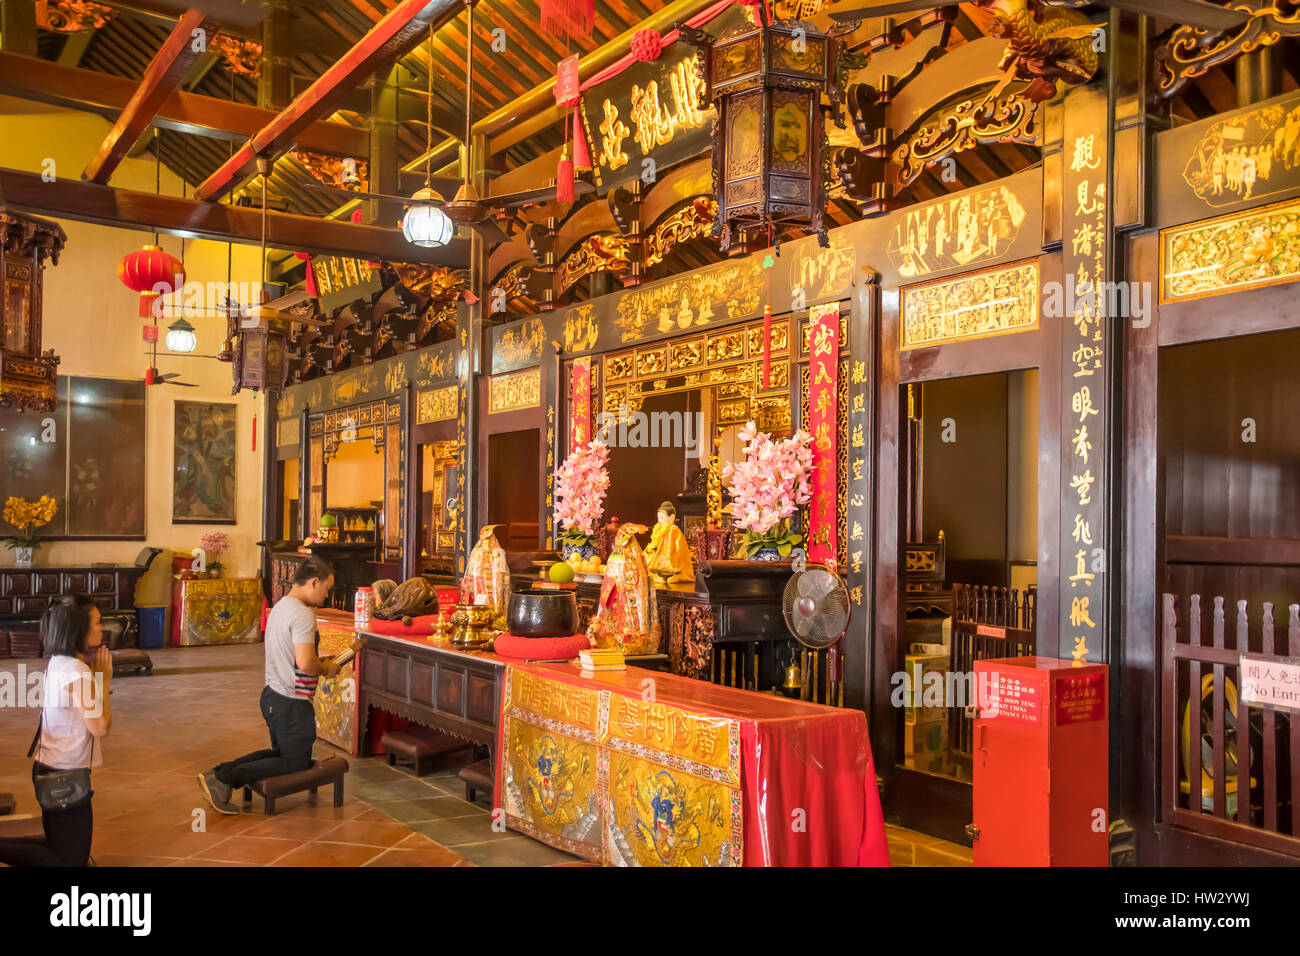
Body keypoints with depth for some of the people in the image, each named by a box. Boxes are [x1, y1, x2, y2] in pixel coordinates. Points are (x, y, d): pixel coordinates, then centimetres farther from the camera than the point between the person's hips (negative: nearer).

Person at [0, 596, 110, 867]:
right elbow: (100, 727, -19)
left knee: (59, 849, 24)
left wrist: (94, 675, 4)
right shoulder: (78, 672, -21)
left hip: (50, 769, 9)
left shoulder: (56, 664, 5)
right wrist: (103, 680, -11)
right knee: (72, 861, 1)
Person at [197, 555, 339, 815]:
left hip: (272, 696, 10)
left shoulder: (280, 606, 12)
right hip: (291, 703, -10)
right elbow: (305, 663, -30)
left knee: (281, 752, 24)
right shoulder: (303, 615, -21)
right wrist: (325, 669, -10)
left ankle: (221, 771, 9)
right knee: (296, 762, 4)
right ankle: (226, 778, -5)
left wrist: (322, 663, 13)